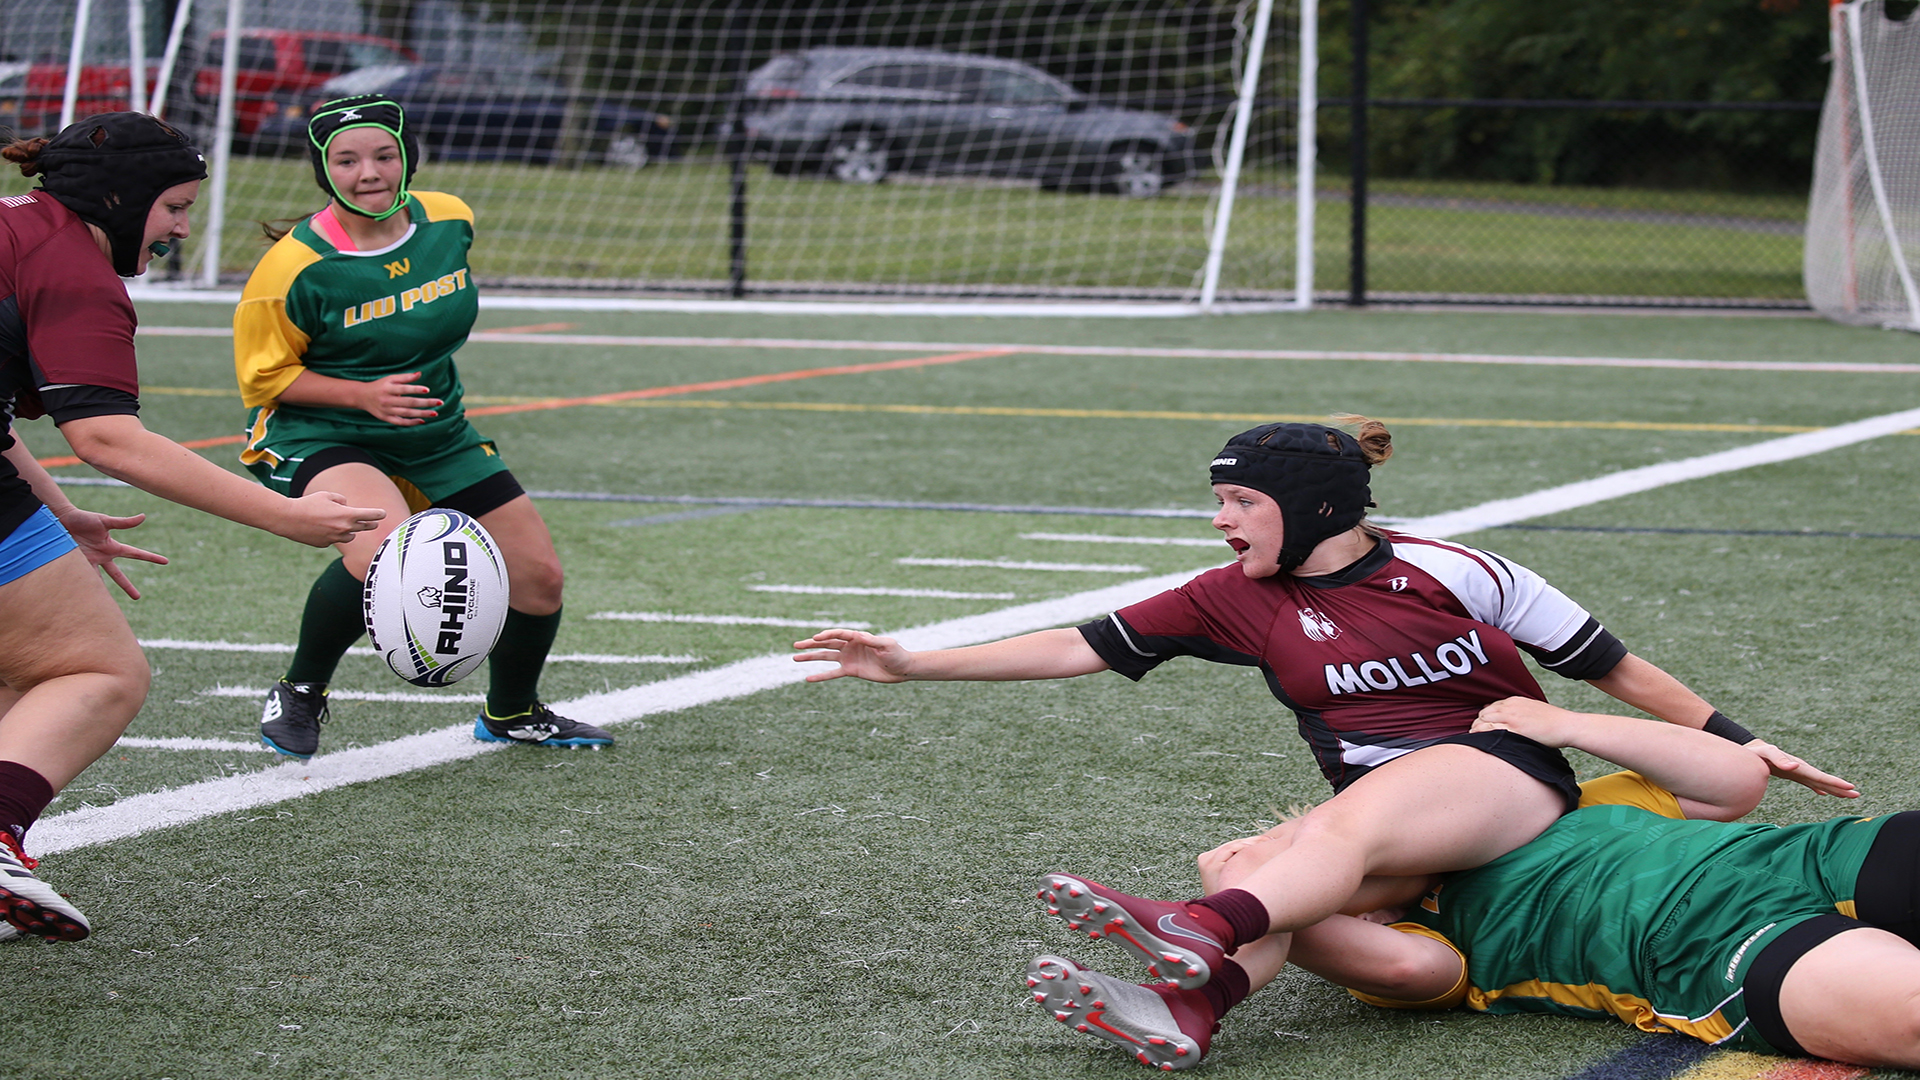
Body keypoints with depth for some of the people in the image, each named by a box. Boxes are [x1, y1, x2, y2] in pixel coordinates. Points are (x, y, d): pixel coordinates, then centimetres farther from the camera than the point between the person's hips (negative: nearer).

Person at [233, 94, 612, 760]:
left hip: (436, 437, 6)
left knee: (539, 576, 6)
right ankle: (300, 695, -12)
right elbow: (263, 378, -12)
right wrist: (365, 394, -23)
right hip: (321, 437, -6)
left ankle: (511, 713, 36)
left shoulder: (450, 221, -6)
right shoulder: (294, 268, -22)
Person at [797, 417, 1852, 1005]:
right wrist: (912, 663, 2)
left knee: (1352, 822, -35)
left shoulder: (1453, 574, 0)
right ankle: (1198, 991, -56)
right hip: (1375, 811, 5)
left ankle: (1203, 932, -62)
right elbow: (1078, 646, 8)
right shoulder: (1237, 601, 10)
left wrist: (1737, 741, 5)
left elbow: (1610, 665, 7)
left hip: (1507, 768, -5)